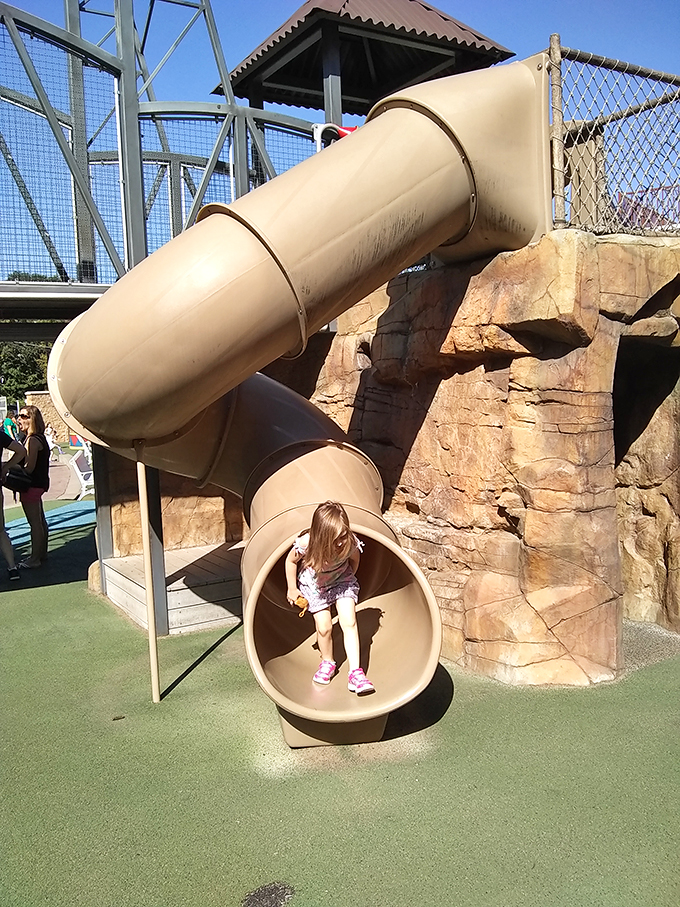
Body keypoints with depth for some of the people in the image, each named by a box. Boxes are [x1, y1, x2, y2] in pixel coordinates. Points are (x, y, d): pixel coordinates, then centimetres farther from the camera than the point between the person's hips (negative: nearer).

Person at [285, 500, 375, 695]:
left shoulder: (351, 543, -32)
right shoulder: (306, 544, -36)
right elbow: (291, 561, -12)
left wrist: (348, 580, 10)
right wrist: (292, 588, -2)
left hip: (341, 580, 1)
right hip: (313, 584, -1)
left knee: (349, 622, -14)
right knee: (324, 626, -7)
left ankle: (355, 672, -9)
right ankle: (327, 662, 22)